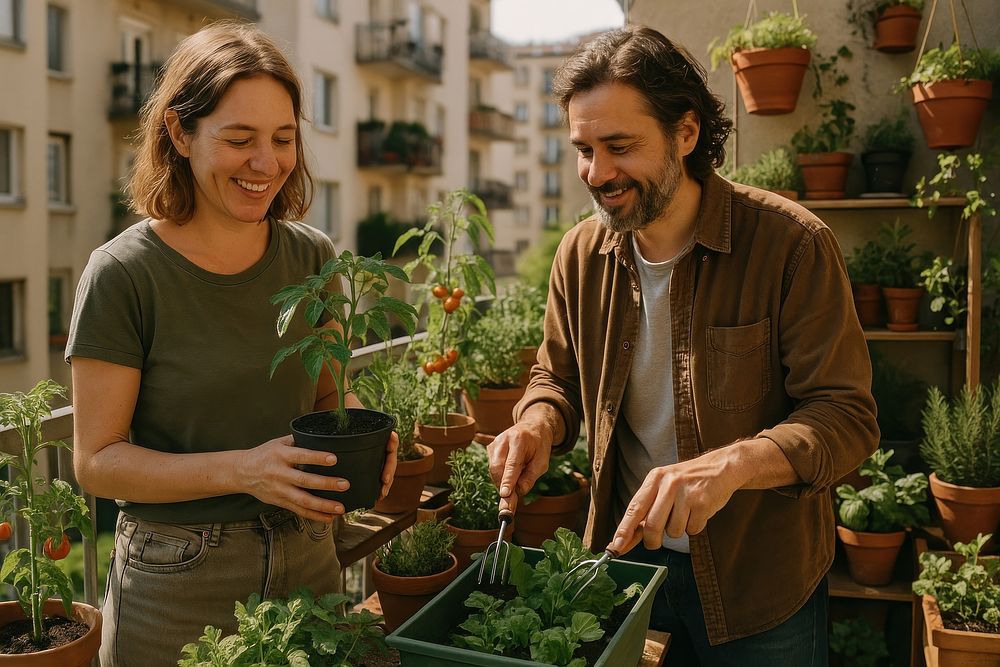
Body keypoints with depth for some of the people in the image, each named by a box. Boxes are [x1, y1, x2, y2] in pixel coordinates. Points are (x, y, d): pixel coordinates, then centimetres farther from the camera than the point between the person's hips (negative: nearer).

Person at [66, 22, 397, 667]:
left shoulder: (311, 257, -2)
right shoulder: (124, 274, -14)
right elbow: (98, 460, -12)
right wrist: (240, 470, -26)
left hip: (306, 559, 4)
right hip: (177, 583, -3)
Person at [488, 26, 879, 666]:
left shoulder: (793, 244, -18)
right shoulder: (582, 254, -4)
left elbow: (846, 416, -19)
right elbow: (558, 378, 10)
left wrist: (732, 463, -37)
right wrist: (539, 424, -14)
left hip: (762, 584, -3)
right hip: (627, 557, 4)